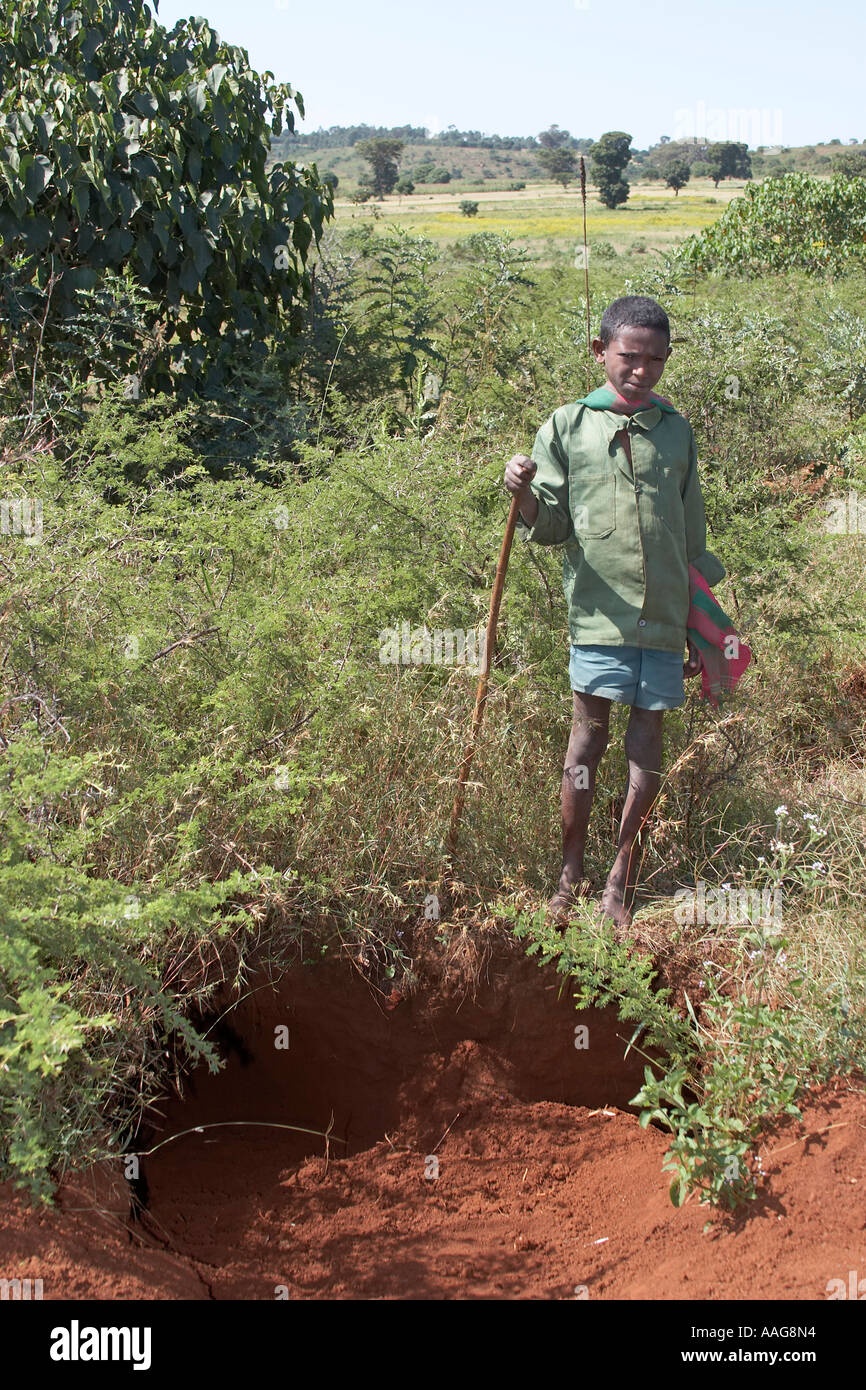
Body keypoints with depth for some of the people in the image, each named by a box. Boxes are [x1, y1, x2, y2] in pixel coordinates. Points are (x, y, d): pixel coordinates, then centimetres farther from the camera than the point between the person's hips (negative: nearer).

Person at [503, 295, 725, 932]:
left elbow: (693, 537, 16)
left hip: (666, 616, 2)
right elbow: (552, 527, 4)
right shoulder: (568, 426, 5)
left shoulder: (677, 430, 12)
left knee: (647, 746, 4)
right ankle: (571, 877, 12)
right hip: (600, 613, -2)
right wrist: (526, 497, -19)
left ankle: (620, 885, 15)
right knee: (588, 735, -3)